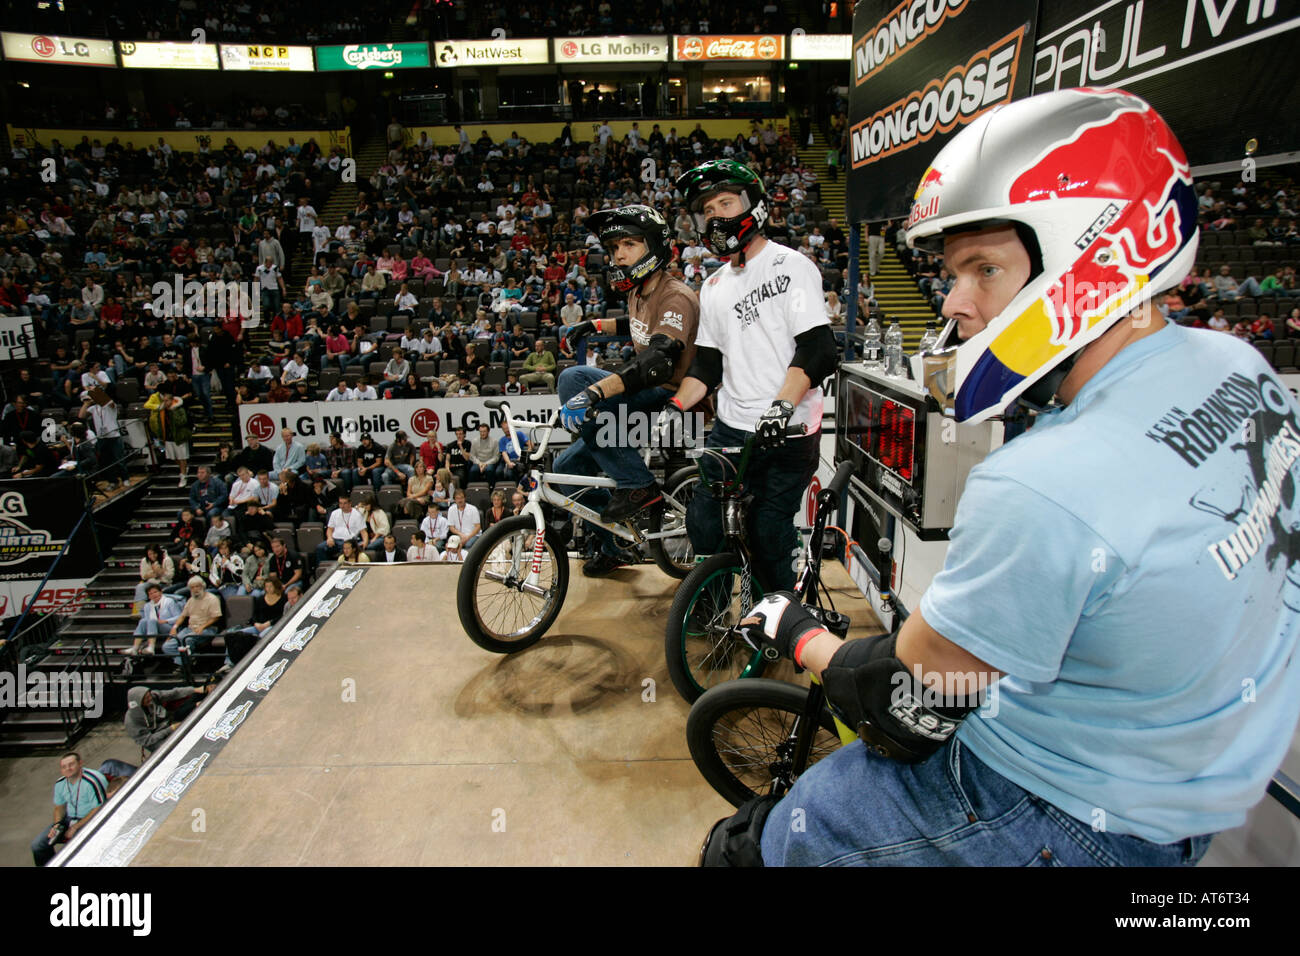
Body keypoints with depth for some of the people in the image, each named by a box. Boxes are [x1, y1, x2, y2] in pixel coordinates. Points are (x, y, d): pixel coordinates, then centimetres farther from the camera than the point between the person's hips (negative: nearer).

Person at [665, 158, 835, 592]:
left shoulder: (790, 265, -3)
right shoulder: (713, 287, 17)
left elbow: (817, 350, -15)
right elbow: (708, 364, 14)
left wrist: (783, 403, -29)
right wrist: (678, 404, -3)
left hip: (788, 431, -5)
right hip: (731, 428, 6)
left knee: (769, 534, -2)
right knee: (703, 522, 1)